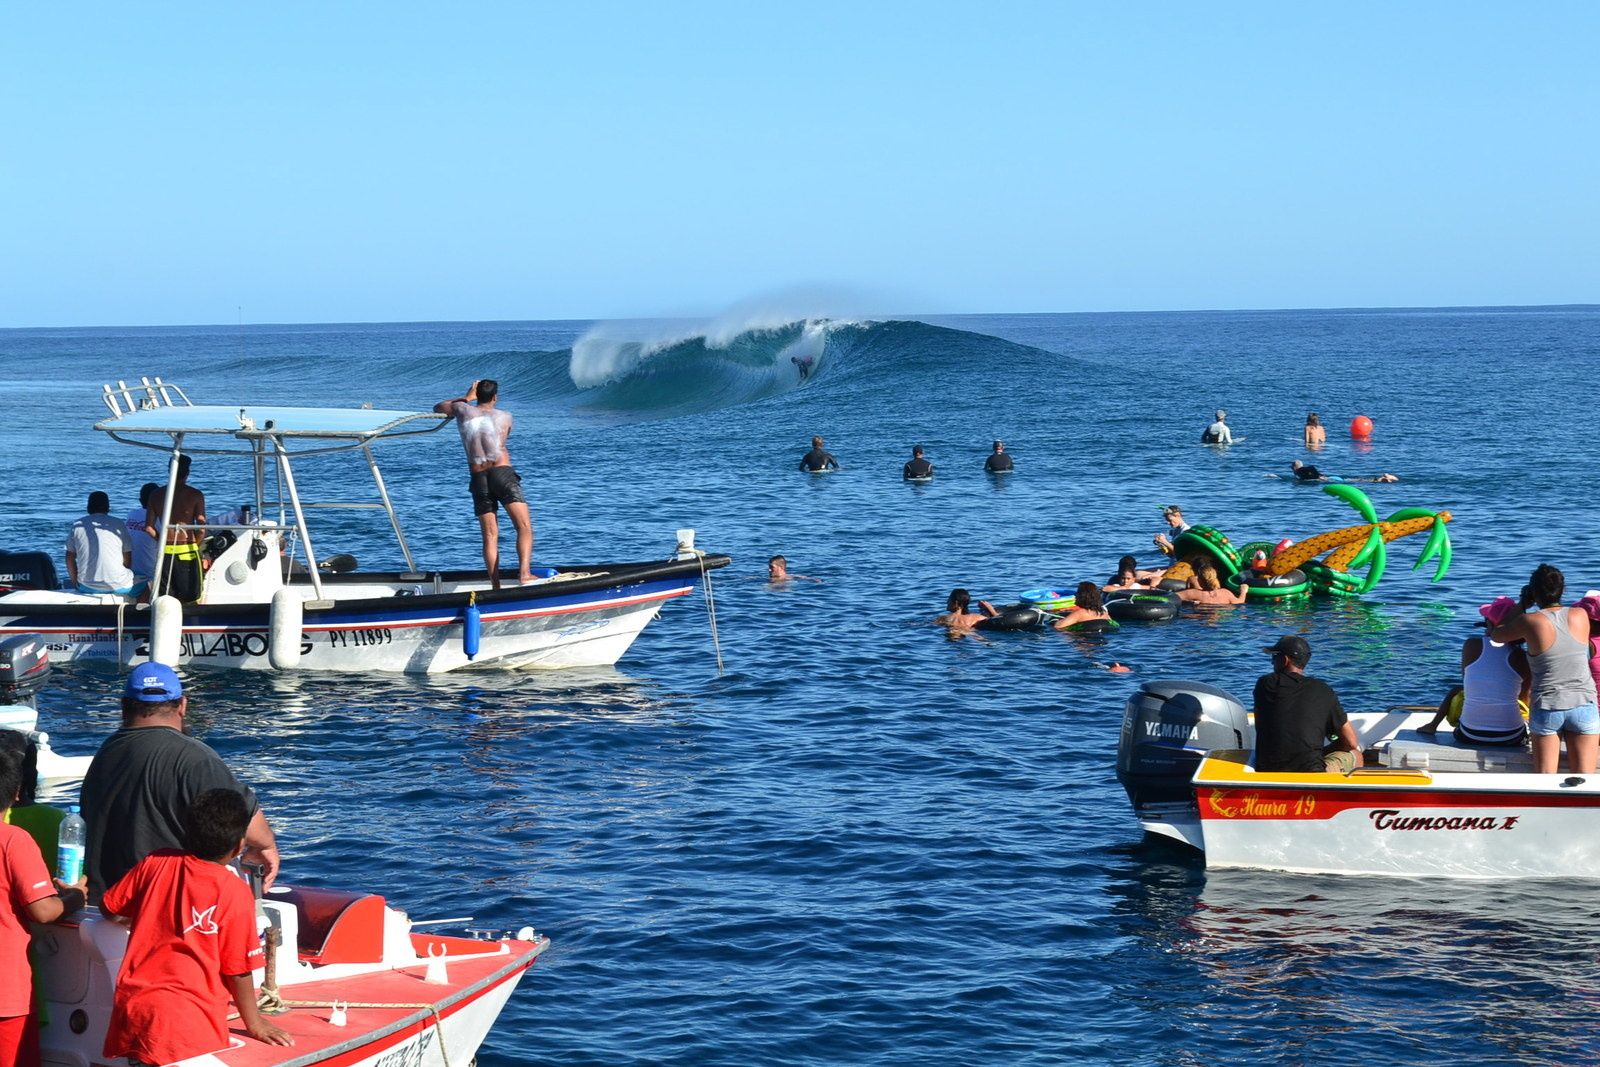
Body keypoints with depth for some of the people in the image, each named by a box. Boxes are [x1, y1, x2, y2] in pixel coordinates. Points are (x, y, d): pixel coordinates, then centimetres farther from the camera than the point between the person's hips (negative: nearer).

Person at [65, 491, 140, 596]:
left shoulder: (77, 525, 6)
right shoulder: (119, 525, 2)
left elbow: (70, 558, 9)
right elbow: (128, 560, 5)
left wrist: (75, 582, 22)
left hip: (87, 587, 3)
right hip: (118, 586, -2)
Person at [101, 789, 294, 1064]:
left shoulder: (155, 863, 5)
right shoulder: (235, 893, -7)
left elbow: (108, 907, 18)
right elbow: (237, 969, -3)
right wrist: (254, 1023, 10)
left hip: (132, 1010, 5)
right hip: (190, 1025, -5)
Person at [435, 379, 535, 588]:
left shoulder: (463, 410, 12)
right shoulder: (505, 417, 13)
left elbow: (438, 407, 33)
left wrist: (467, 398, 41)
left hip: (479, 480, 2)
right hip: (503, 473, -2)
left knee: (490, 537, 5)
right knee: (524, 527, -9)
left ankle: (495, 586, -3)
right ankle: (524, 573, -30)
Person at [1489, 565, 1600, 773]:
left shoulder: (1530, 622, -10)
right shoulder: (1580, 616, -1)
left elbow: (1496, 635, 6)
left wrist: (1523, 604, 14)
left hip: (1547, 708, -2)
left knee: (1544, 777, 4)